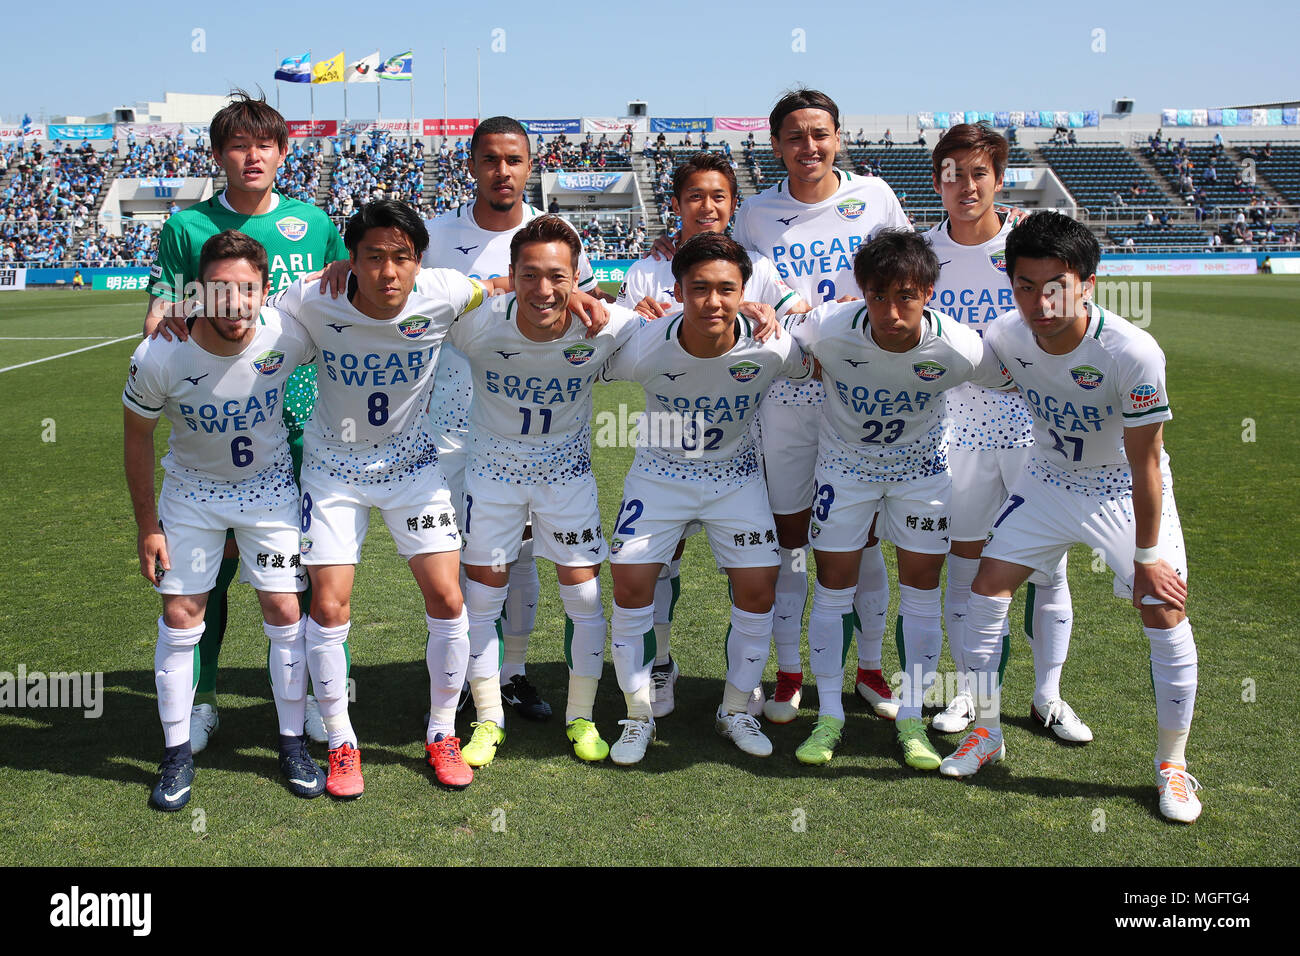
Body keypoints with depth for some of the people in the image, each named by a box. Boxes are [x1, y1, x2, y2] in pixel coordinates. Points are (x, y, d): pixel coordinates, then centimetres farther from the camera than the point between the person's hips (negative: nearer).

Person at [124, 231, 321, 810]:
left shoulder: (289, 335, -26)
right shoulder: (159, 358, -26)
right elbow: (137, 436, -9)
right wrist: (147, 525, -5)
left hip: (270, 485, 0)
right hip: (192, 491, 0)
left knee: (285, 612, -1)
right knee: (180, 617, 0)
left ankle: (292, 745, 16)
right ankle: (177, 755, 17)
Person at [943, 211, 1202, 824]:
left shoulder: (1133, 353, -32)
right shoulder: (1003, 338, -20)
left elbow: (1145, 463, -23)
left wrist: (1146, 557, -17)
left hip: (1126, 491, -3)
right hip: (1048, 481, 4)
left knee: (1164, 615, -11)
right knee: (986, 590, -3)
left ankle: (1171, 763, 10)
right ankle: (986, 733, 16)